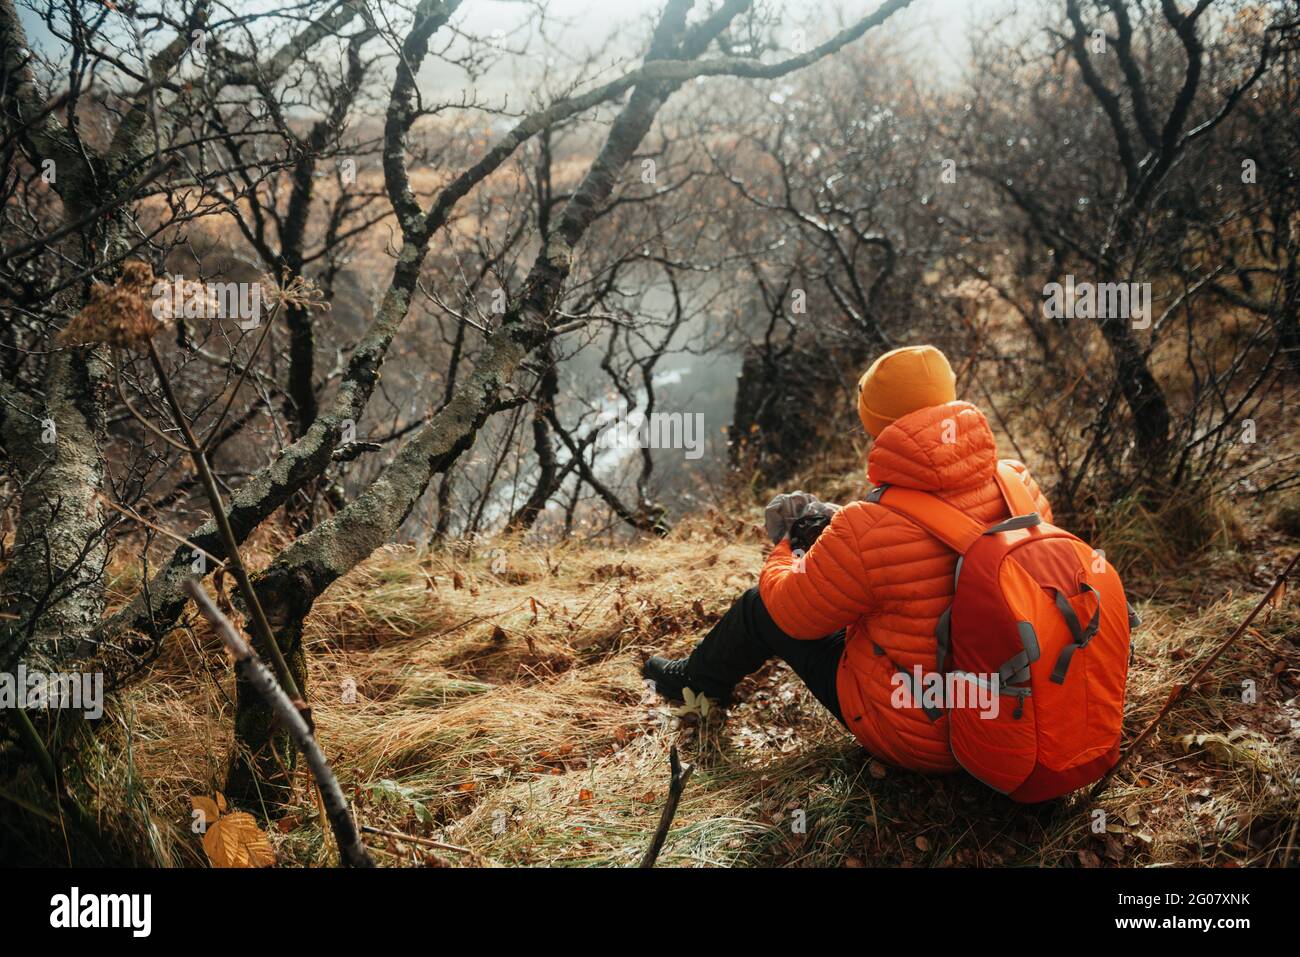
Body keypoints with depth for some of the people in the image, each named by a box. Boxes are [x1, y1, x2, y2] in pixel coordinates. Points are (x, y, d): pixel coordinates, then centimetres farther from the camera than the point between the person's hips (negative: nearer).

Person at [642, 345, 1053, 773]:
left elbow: (790, 612, -12)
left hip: (911, 739, -6)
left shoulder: (867, 533, -30)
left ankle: (697, 681, 46)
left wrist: (785, 544, 10)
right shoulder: (1020, 485, -14)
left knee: (764, 607, 15)